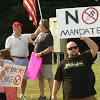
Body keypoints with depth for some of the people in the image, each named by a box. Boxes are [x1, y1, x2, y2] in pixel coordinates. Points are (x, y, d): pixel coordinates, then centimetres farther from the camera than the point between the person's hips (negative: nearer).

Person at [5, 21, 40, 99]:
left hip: (25, 60, 3)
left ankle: (22, 94, 18)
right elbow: (6, 51, 4)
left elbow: (35, 34, 3)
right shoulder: (10, 39, 5)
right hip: (15, 60, -3)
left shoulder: (25, 37, 11)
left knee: (24, 78, 6)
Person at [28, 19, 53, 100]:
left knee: (49, 78, -6)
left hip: (46, 61, -10)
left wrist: (40, 53, -24)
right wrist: (32, 41, 29)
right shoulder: (41, 34, 13)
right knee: (40, 78, 13)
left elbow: (50, 48, -22)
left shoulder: (48, 35, -15)